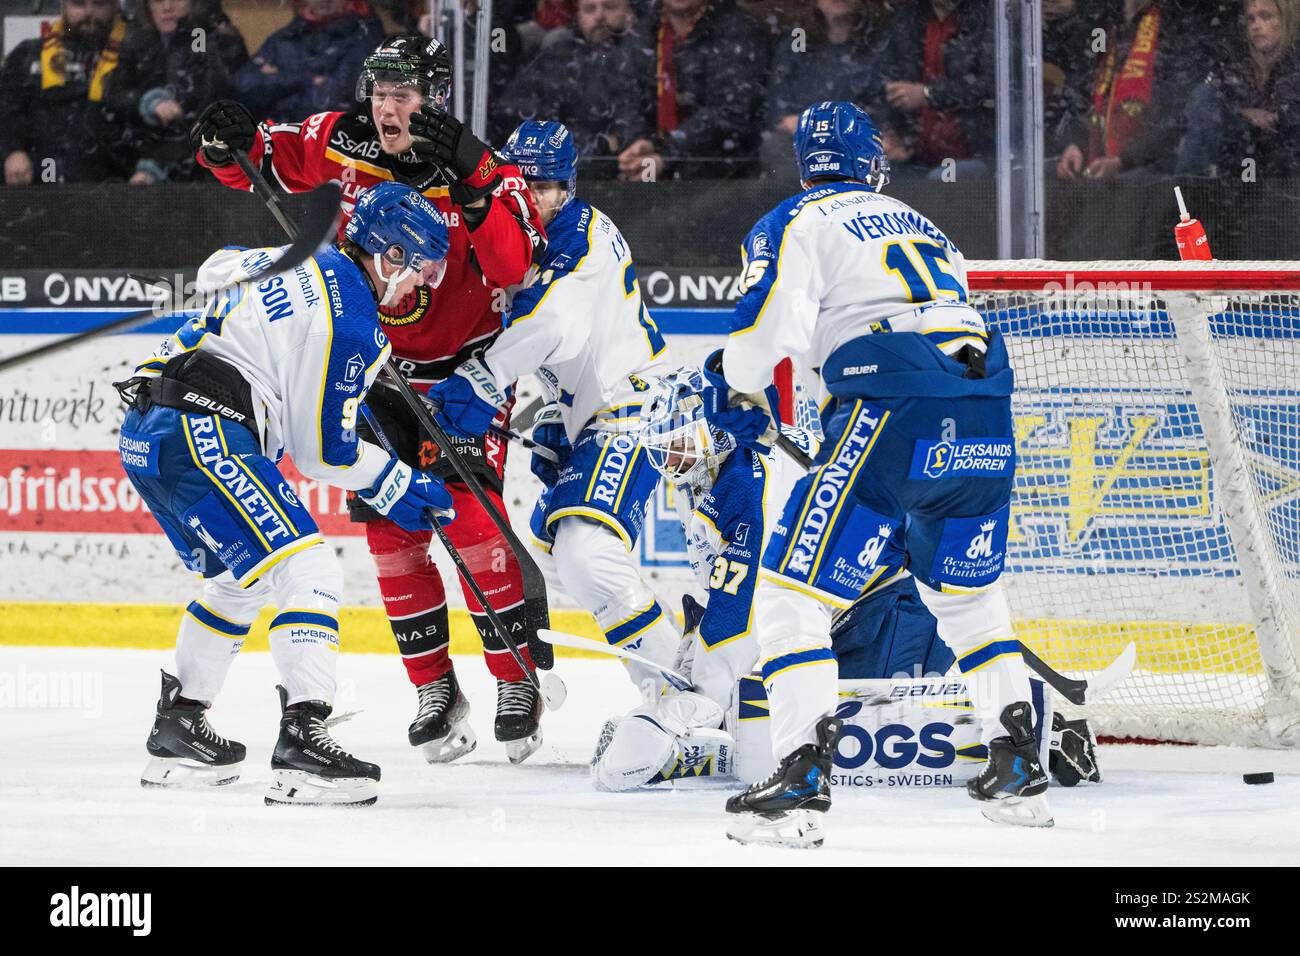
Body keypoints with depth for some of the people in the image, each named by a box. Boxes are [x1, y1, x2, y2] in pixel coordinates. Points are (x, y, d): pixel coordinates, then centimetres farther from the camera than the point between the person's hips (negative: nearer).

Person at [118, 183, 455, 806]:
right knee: (306, 568, -14)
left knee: (239, 578, 26)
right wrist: (397, 487, 9)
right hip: (203, 433, -10)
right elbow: (323, 451, -7)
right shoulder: (351, 319, -9)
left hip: (146, 432, 10)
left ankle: (177, 732, 32)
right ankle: (302, 742, -25)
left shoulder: (298, 264, 18)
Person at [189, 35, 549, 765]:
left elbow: (515, 264, -36)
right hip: (381, 368, 5)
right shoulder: (345, 143, -7)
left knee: (469, 511, -17)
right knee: (391, 525, 0)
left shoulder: (484, 171, -21)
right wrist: (230, 145, -16)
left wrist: (468, 183, -47)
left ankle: (518, 681, -7)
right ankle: (436, 691, 9)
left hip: (467, 368, -5)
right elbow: (268, 162, 6)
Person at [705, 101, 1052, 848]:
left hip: (894, 417, -6)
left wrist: (739, 394, 13)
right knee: (967, 591, 27)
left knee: (796, 592, -1)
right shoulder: (928, 231, 30)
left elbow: (770, 315, -6)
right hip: (988, 420, 6)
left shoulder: (798, 223, 10)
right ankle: (1020, 771, 24)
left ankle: (805, 778, -15)